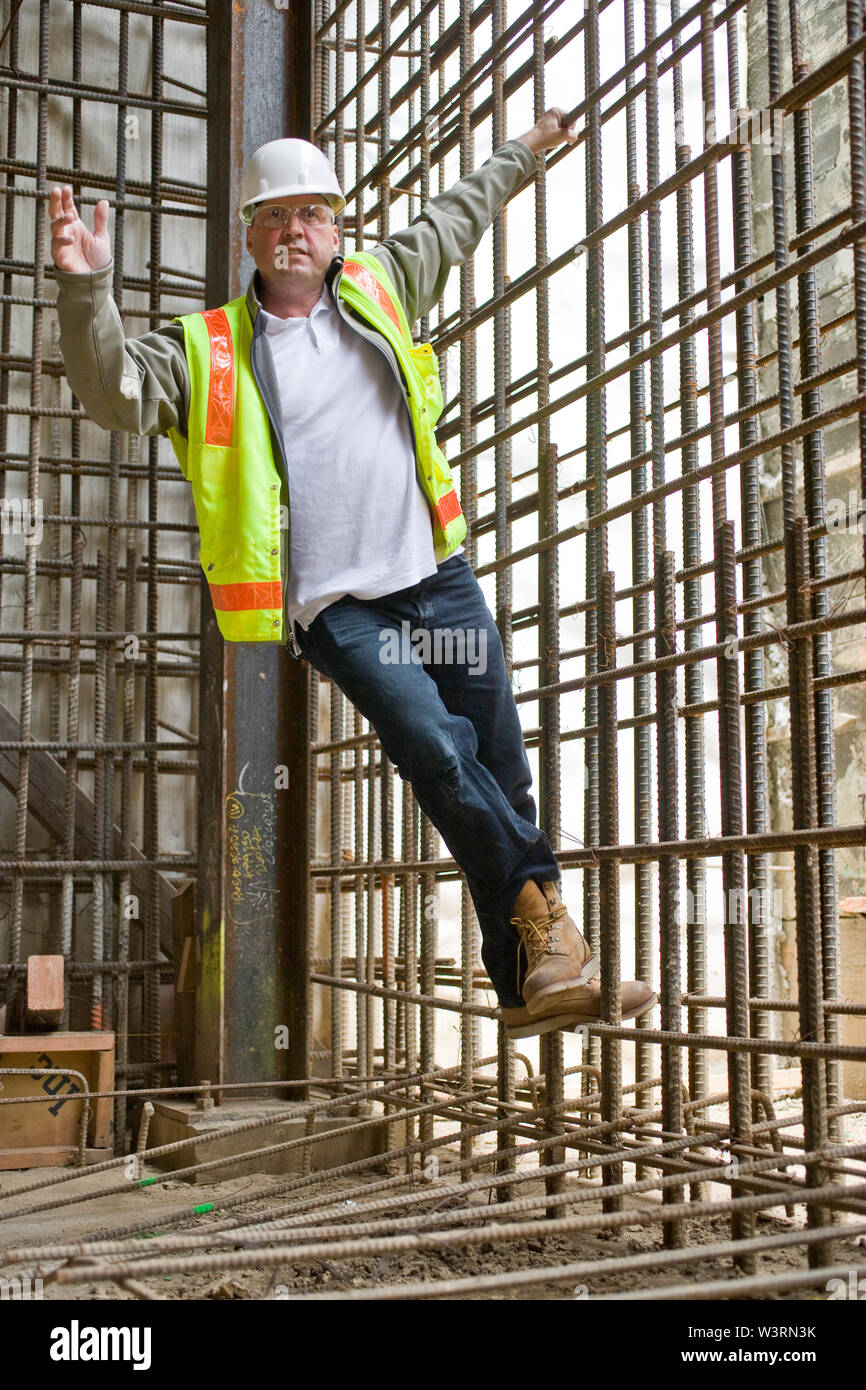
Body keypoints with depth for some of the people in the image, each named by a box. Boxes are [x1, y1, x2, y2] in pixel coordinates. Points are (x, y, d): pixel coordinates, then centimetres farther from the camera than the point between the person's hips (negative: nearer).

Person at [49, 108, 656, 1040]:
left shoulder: (379, 287, 15)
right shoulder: (208, 350, 5)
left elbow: (454, 219, 32)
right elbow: (116, 393, -8)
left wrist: (524, 153, 44)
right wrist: (86, 291, -23)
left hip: (441, 580, 4)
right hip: (337, 606, -4)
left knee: (503, 770, 1)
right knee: (441, 753, -22)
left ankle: (530, 980, 9)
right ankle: (545, 929, -12)